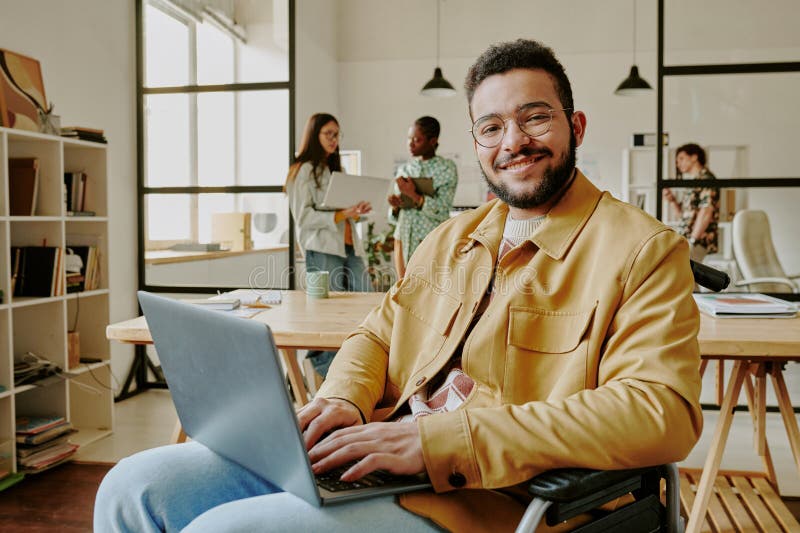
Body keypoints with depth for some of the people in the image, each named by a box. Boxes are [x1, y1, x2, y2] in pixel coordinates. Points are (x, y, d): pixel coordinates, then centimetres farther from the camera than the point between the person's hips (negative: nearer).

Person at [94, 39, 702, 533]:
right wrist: (343, 403, -5)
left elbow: (663, 414, -18)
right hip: (365, 460, 7)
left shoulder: (644, 251, -5)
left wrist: (438, 438, -24)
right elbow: (375, 337, 21)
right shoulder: (451, 240, 17)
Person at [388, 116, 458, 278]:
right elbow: (395, 217, 15)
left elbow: (442, 211, -11)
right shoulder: (404, 169, 12)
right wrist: (395, 206, -6)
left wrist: (413, 195, -17)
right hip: (404, 241, 5)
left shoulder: (447, 168, -2)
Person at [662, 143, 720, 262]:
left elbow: (706, 212, -16)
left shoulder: (706, 179, -6)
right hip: (684, 241, 8)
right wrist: (672, 200, 5)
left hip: (699, 242, -8)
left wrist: (692, 240, -17)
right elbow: (680, 215, 22)